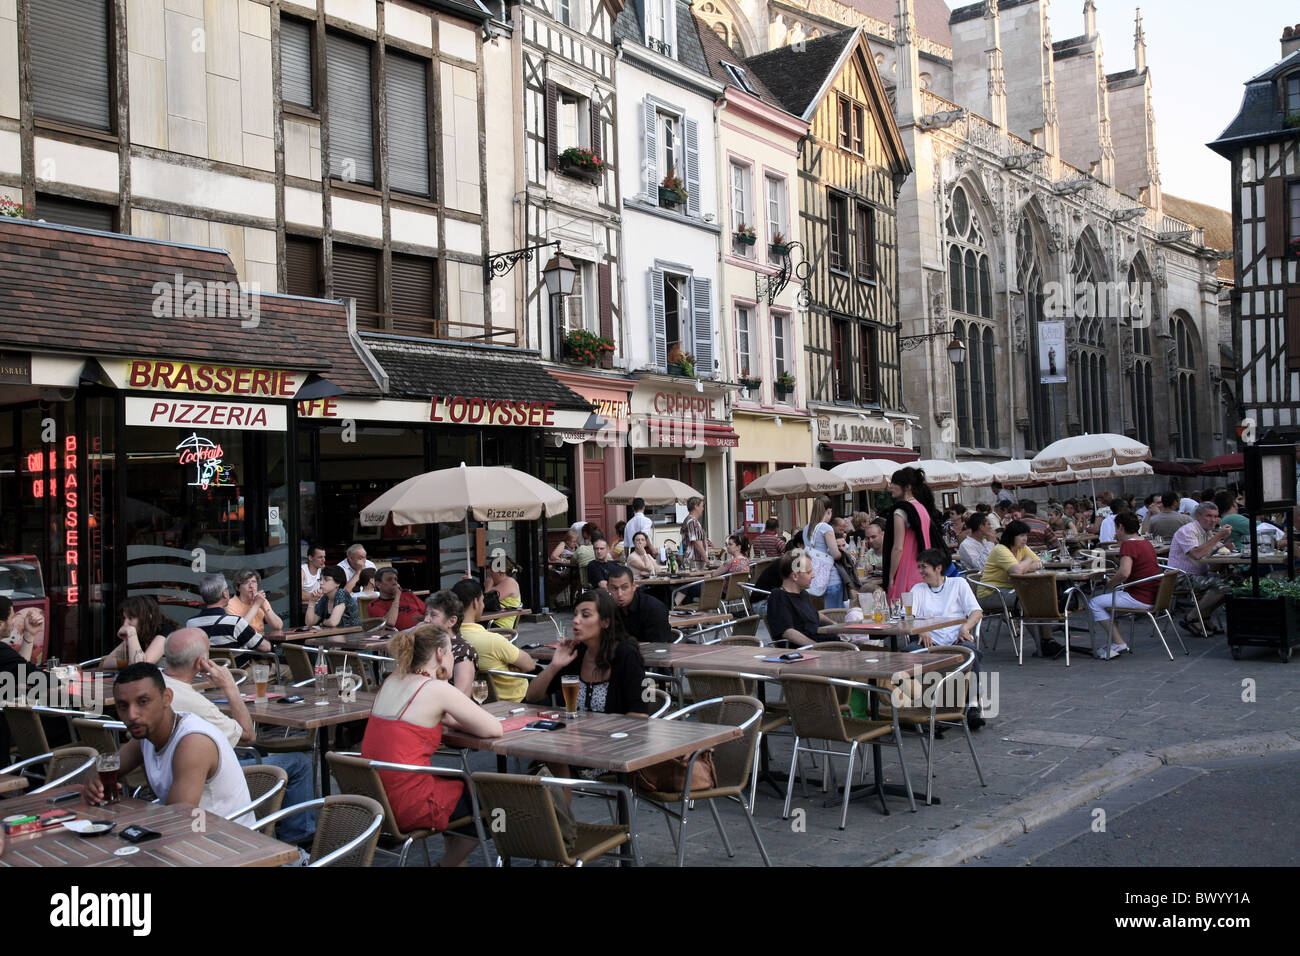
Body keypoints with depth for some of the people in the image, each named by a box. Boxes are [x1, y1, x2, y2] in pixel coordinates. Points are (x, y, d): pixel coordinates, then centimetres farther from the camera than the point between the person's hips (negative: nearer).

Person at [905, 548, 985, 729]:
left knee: (969, 649, -37)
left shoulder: (958, 584, 17)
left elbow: (977, 612, 7)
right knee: (908, 651, -32)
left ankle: (973, 706, -39)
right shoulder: (918, 589, 22)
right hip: (930, 642, 2)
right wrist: (921, 631, -16)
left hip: (957, 640, -1)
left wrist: (965, 627, -15)